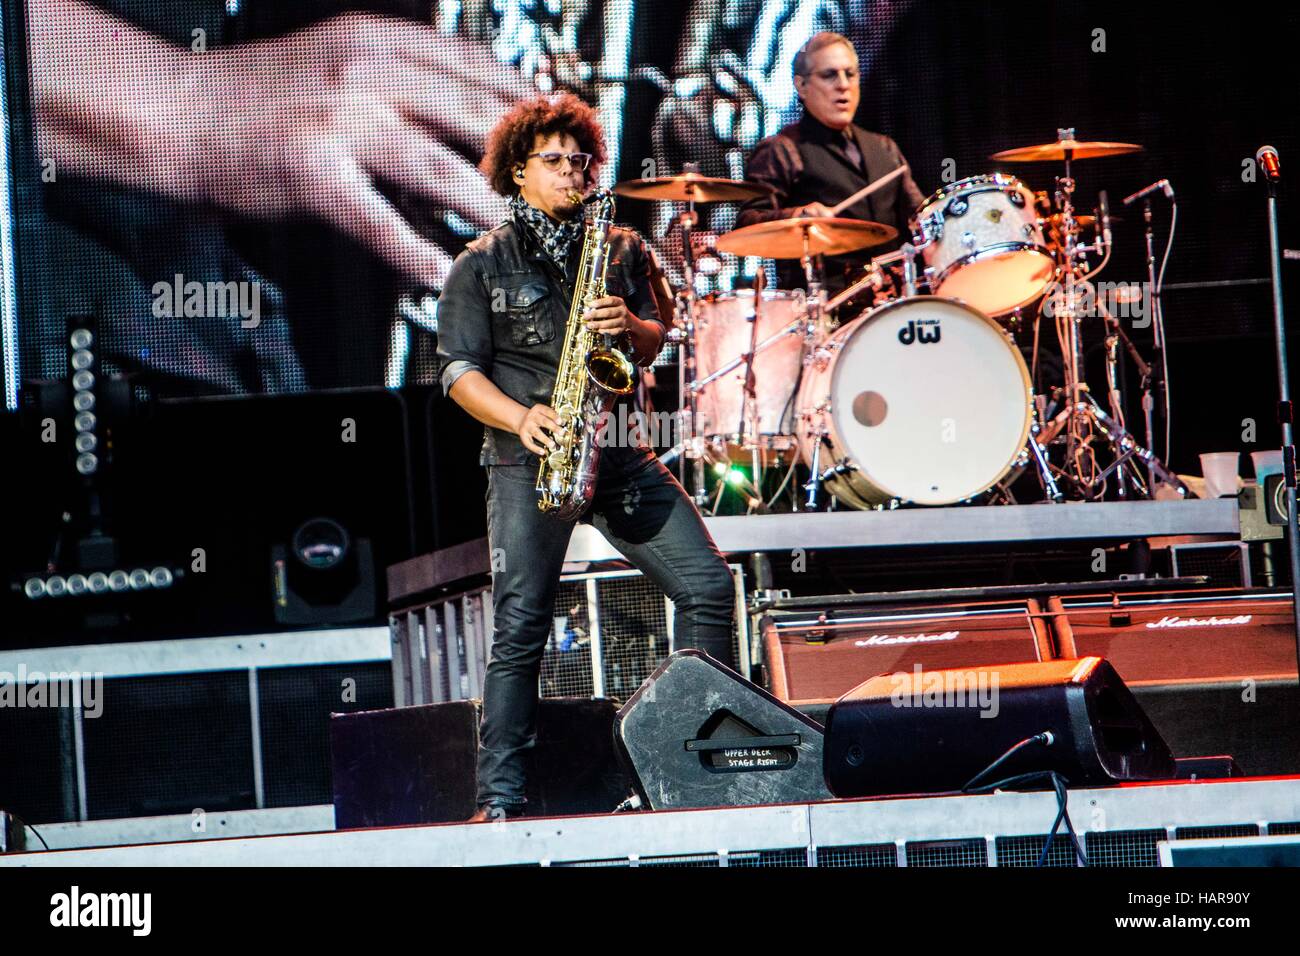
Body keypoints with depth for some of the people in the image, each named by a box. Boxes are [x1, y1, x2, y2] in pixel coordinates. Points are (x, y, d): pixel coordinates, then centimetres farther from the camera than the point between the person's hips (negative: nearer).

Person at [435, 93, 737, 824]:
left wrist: (631, 325, -7)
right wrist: (520, 418, -17)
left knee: (707, 582, -8)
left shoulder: (622, 250, 16)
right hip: (528, 461, -3)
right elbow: (460, 370, 0)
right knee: (521, 624, -11)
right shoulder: (482, 264, 6)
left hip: (618, 453, 3)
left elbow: (655, 345, 17)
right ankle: (500, 798, -8)